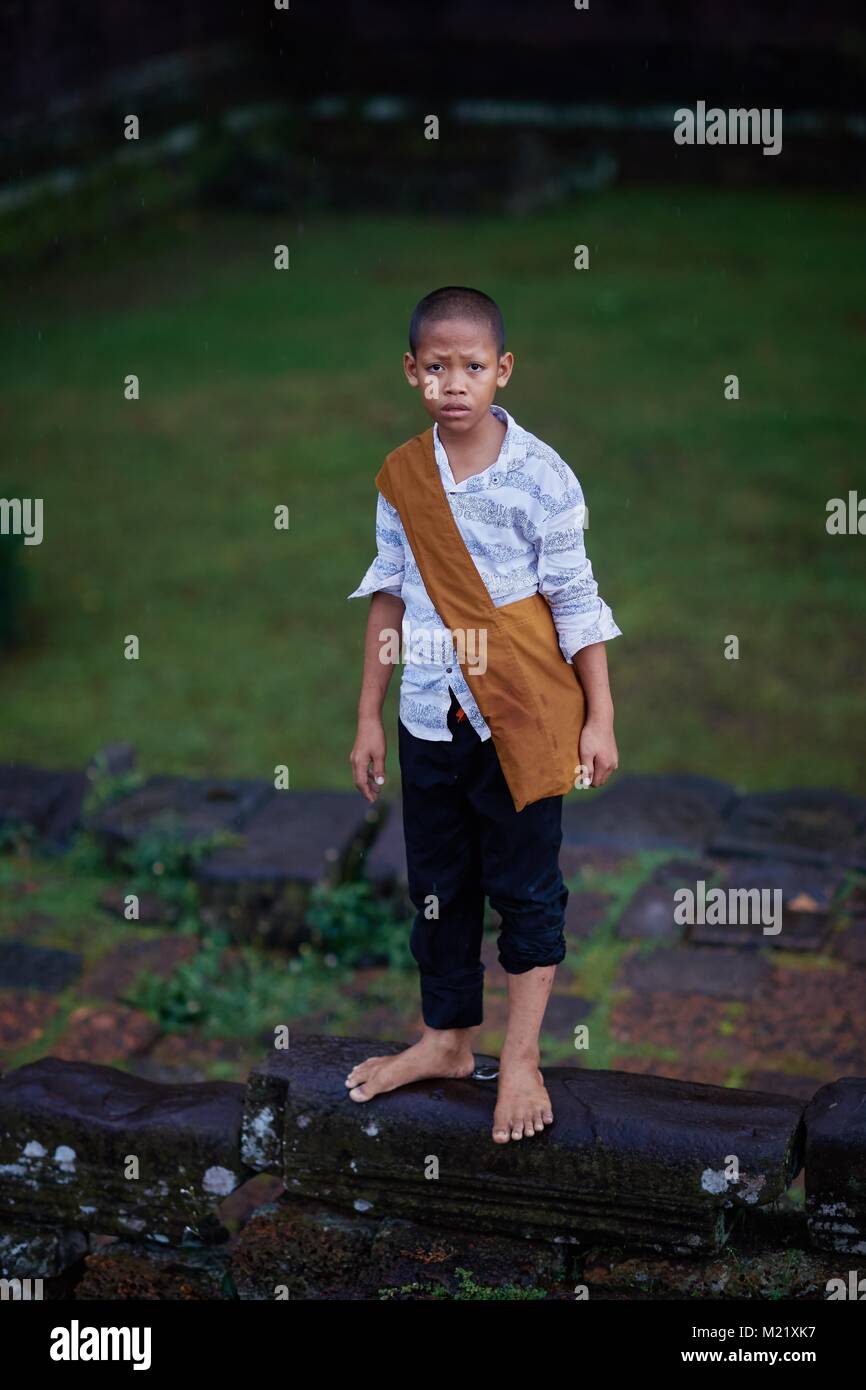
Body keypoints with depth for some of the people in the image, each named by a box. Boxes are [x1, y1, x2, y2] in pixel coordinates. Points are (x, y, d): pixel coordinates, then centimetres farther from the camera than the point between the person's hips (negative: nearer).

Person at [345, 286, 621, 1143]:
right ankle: (447, 1039, 31)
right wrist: (368, 717, 10)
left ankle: (521, 1059, 16)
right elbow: (389, 596, 9)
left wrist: (600, 718, -6)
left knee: (525, 886, 5)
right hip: (429, 718, 4)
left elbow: (575, 602, -6)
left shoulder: (540, 475, -10)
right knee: (437, 884, 15)